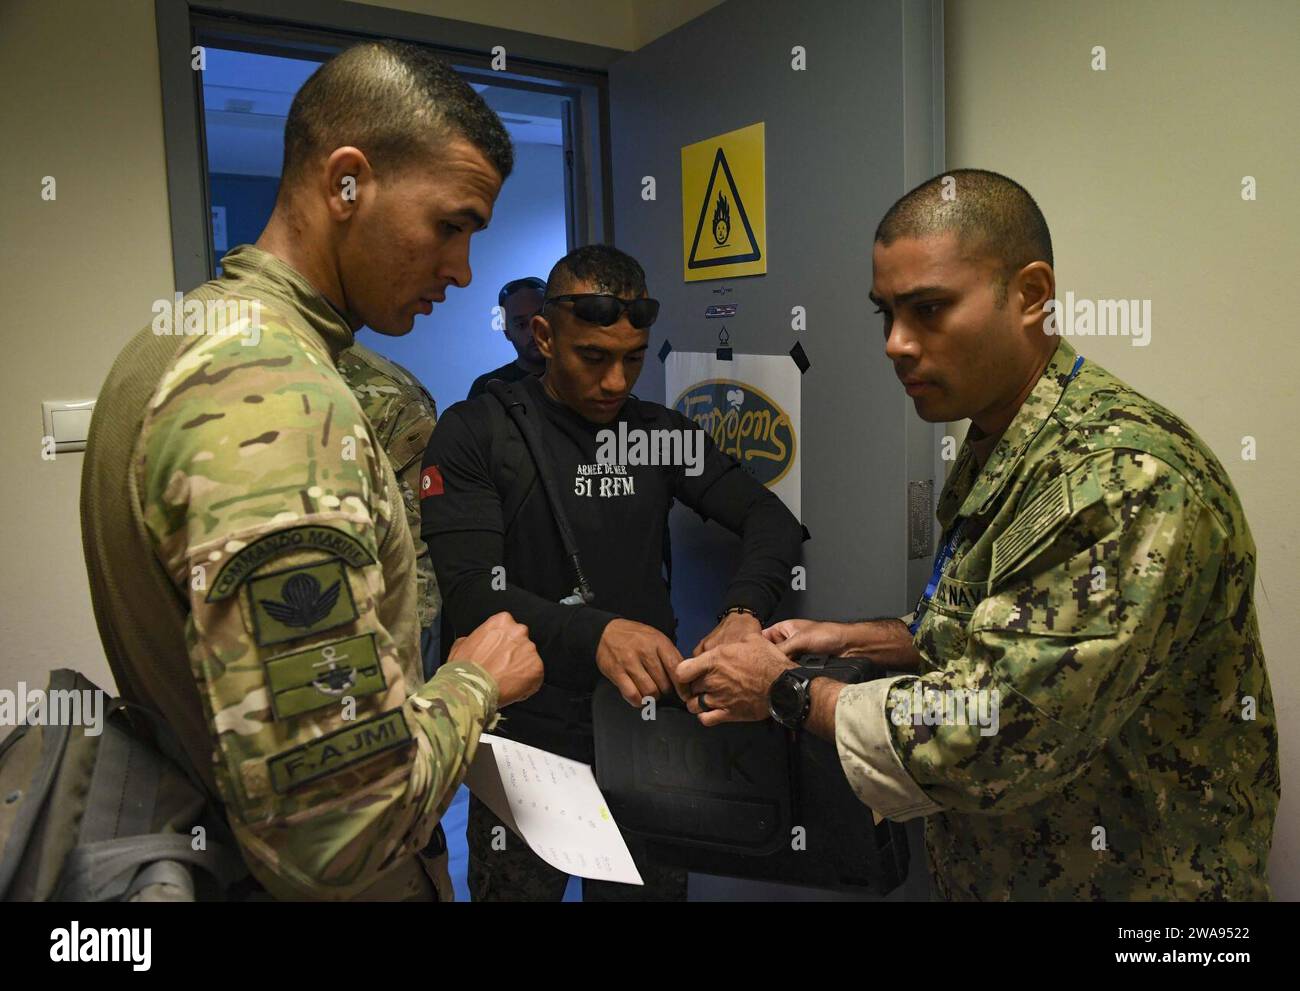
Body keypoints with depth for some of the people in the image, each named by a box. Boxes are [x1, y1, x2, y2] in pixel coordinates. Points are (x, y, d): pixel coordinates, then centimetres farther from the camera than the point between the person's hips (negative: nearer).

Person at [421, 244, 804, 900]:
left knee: (657, 888, 17)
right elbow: (467, 593, -18)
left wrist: (742, 611, -19)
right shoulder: (475, 433, -7)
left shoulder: (661, 433, 5)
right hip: (528, 741, -3)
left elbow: (770, 519, 2)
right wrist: (594, 636, -34)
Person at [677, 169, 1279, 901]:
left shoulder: (1125, 477, -28)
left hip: (1127, 879, -8)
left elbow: (990, 742, -30)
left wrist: (788, 695, -18)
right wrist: (859, 641, 0)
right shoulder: (1003, 446, 2)